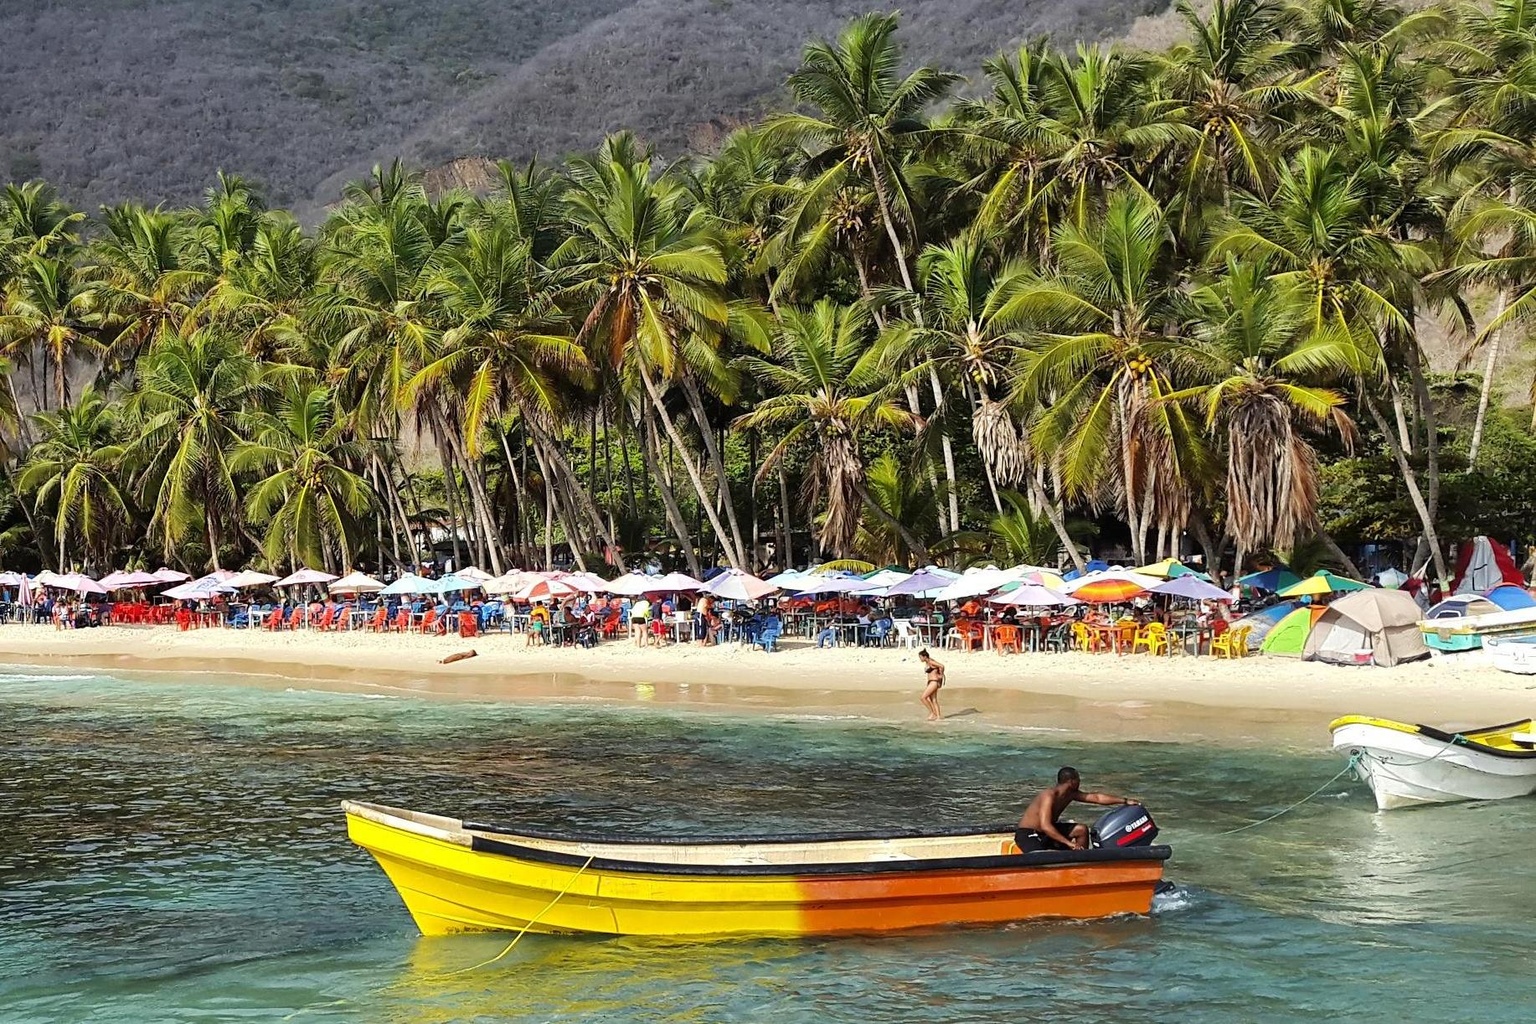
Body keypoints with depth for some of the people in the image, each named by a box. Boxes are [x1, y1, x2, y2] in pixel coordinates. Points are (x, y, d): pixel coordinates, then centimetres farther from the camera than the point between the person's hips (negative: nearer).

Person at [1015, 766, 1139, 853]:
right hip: (1028, 834, -10)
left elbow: (1096, 797, 6)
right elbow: (1045, 826, -36)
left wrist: (1125, 801, 3)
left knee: (1082, 830, 6)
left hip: (1048, 830, 10)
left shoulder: (1071, 794, 1)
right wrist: (1069, 843, -39)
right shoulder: (1049, 796, -27)